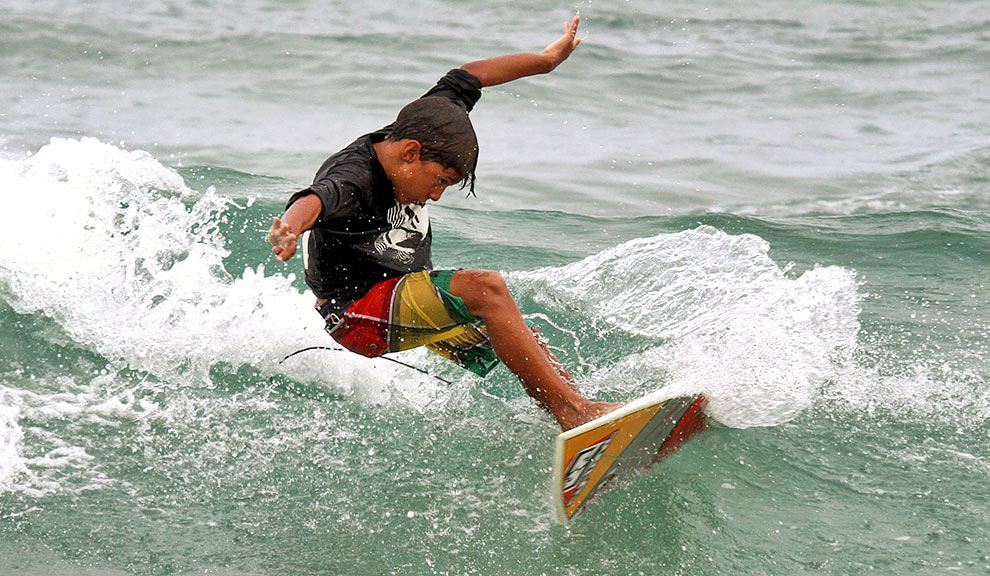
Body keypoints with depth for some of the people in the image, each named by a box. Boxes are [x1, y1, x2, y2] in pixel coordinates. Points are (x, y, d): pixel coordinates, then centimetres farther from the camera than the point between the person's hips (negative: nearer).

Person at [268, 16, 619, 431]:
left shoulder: (421, 128, 0)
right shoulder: (353, 177, -25)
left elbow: (465, 80, 13)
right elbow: (316, 199, -47)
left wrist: (547, 59, 20)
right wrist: (291, 226, -70)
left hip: (408, 298, 10)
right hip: (356, 312, -10)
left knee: (525, 341, -1)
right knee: (487, 288, -27)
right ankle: (573, 411, -29)